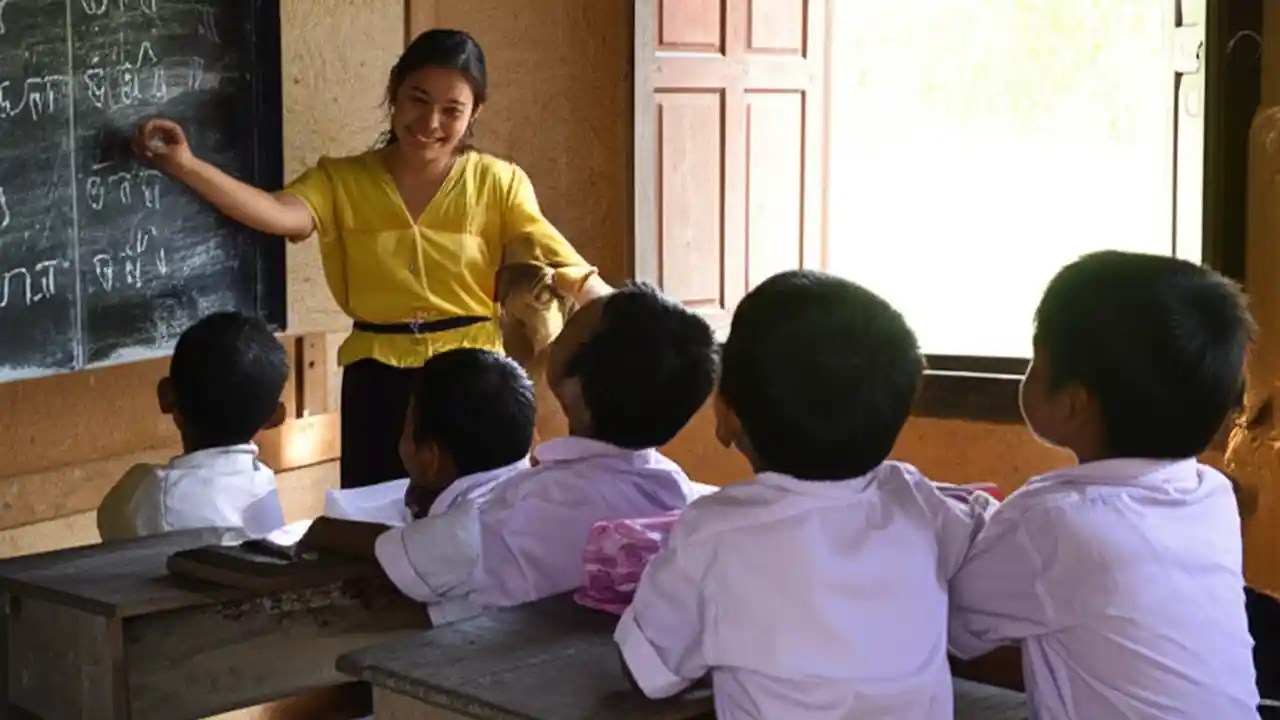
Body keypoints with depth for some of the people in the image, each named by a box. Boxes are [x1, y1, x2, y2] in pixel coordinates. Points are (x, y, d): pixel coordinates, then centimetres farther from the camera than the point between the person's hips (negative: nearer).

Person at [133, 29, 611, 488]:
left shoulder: (498, 183, 1)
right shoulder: (342, 181, 2)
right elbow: (281, 215, -18)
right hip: (377, 384, 1)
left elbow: (562, 267, -7)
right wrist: (185, 166, -32)